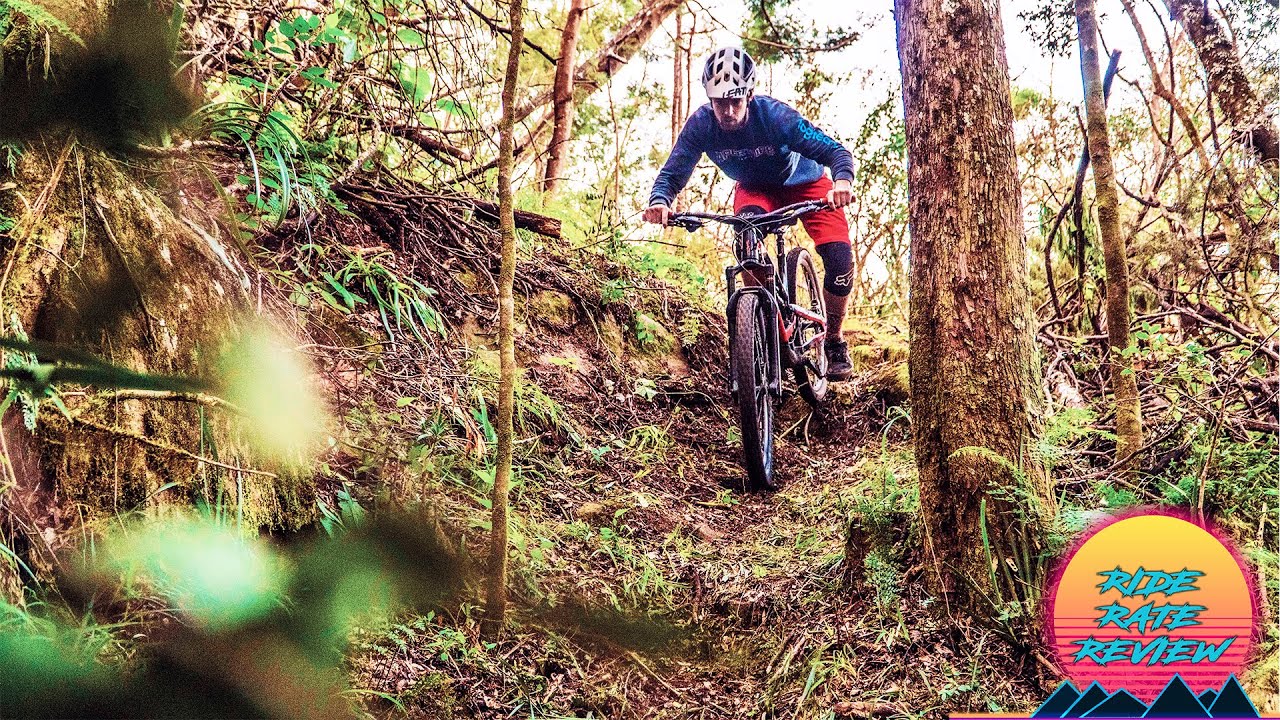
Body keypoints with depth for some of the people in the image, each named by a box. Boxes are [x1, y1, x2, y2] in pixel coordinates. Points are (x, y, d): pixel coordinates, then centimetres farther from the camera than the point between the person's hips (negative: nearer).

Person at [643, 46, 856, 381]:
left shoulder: (775, 115, -35)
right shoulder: (700, 124, -28)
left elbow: (836, 151, -36)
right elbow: (672, 172, -26)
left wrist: (842, 181, -58)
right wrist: (660, 201, -49)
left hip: (804, 184, -1)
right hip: (754, 188, 2)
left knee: (839, 261, -20)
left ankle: (834, 341, 6)